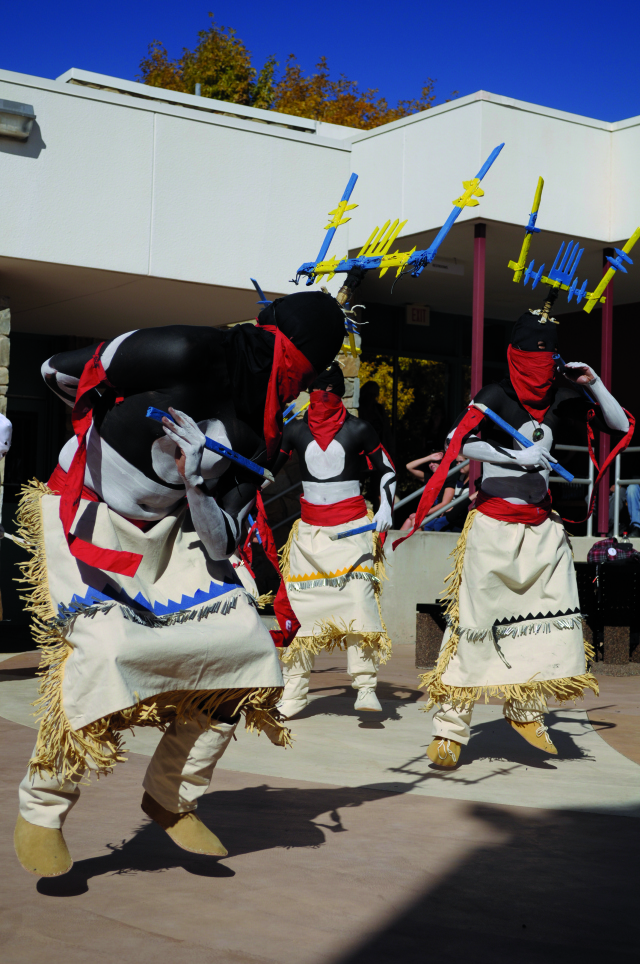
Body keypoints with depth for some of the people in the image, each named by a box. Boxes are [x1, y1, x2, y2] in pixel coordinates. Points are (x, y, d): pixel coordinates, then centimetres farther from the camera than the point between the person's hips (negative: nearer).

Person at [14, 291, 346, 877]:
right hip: (87, 515, -6)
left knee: (238, 642, -6)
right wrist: (132, 412, 1)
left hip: (169, 531, 6)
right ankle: (41, 812, -4)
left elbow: (221, 544, -6)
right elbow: (57, 370, -13)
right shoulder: (196, 354, -23)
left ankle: (173, 798, 11)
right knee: (102, 649, -24)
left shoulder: (261, 435, -4)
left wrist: (196, 479, -23)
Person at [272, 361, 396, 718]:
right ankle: (294, 692, 8)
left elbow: (387, 470, 8)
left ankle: (366, 686, -12)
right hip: (310, 529, 3)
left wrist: (386, 508, -5)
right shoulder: (296, 430, 6)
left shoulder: (358, 429, -1)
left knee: (358, 599, -16)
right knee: (302, 606, 1)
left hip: (351, 528, -2)